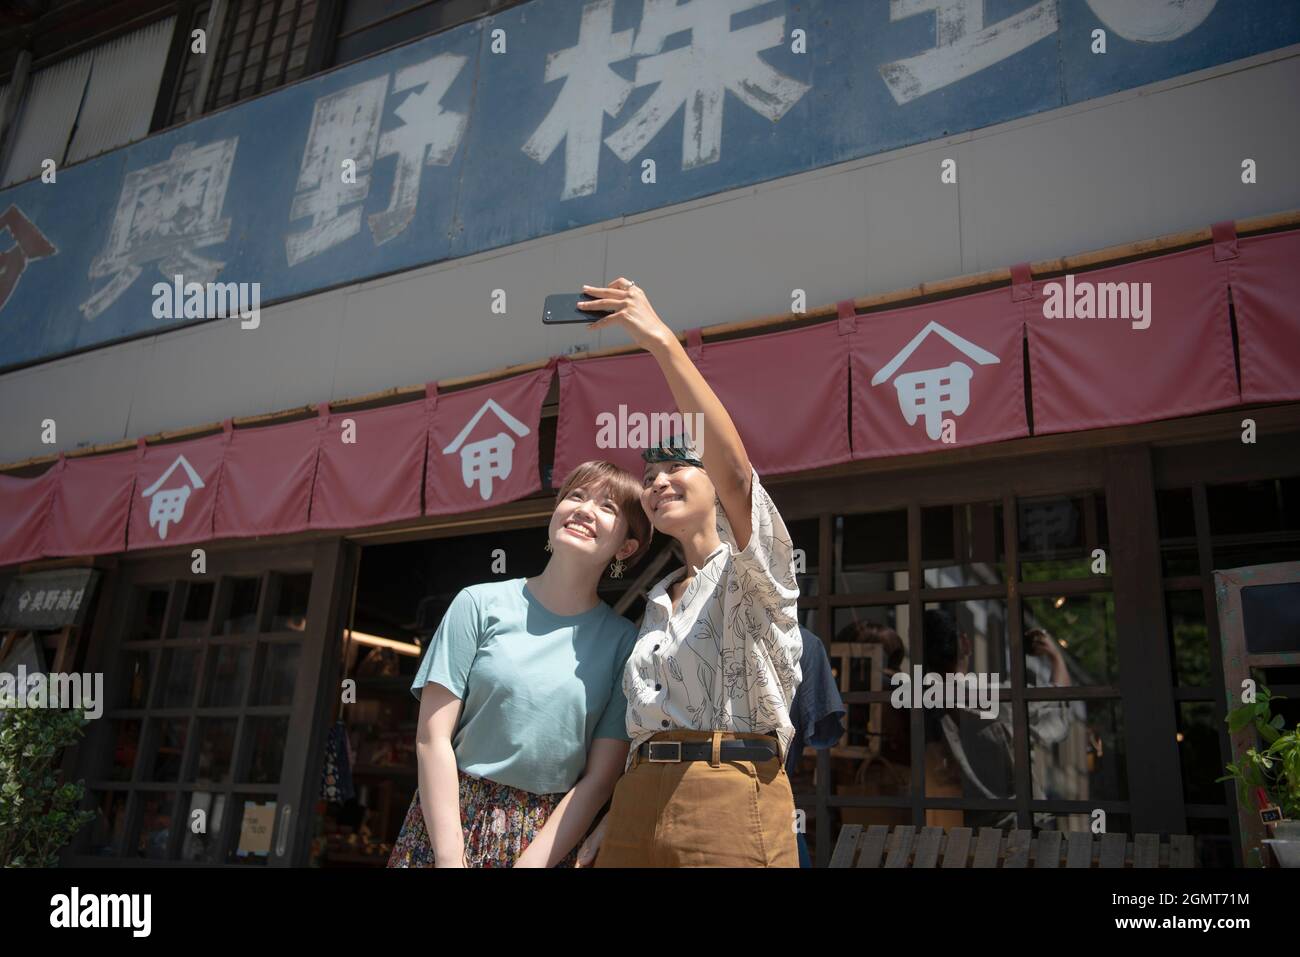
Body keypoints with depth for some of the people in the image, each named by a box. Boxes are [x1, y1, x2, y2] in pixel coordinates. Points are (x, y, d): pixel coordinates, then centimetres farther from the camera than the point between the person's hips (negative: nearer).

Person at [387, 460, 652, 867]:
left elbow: (601, 777, -6)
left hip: (554, 834, 1)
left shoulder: (622, 640, -4)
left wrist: (533, 861, -13)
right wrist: (450, 858, -13)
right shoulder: (481, 604, -6)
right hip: (452, 821, -1)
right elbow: (433, 737, -8)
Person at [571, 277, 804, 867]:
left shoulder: (751, 570, 0)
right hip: (638, 803, 7)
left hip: (730, 803, -6)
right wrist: (609, 826, 8)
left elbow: (735, 471, -21)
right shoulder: (657, 602, 20)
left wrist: (662, 341, -22)